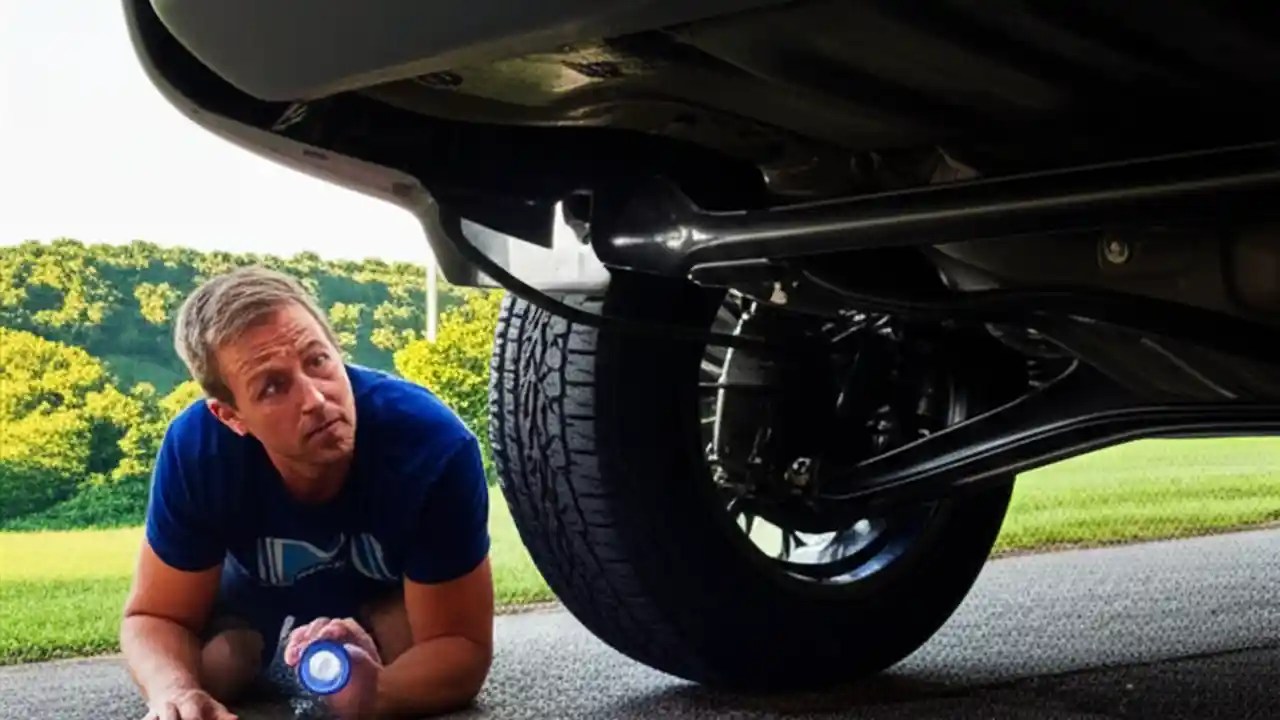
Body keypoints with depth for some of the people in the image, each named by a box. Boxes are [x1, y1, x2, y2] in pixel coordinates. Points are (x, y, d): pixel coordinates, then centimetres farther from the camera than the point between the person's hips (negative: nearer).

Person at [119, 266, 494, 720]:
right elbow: (155, 617, -21)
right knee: (202, 667, -21)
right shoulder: (196, 448, -33)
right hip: (258, 604, 2)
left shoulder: (434, 443, -40)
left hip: (391, 602, -2)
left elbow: (461, 647, -34)